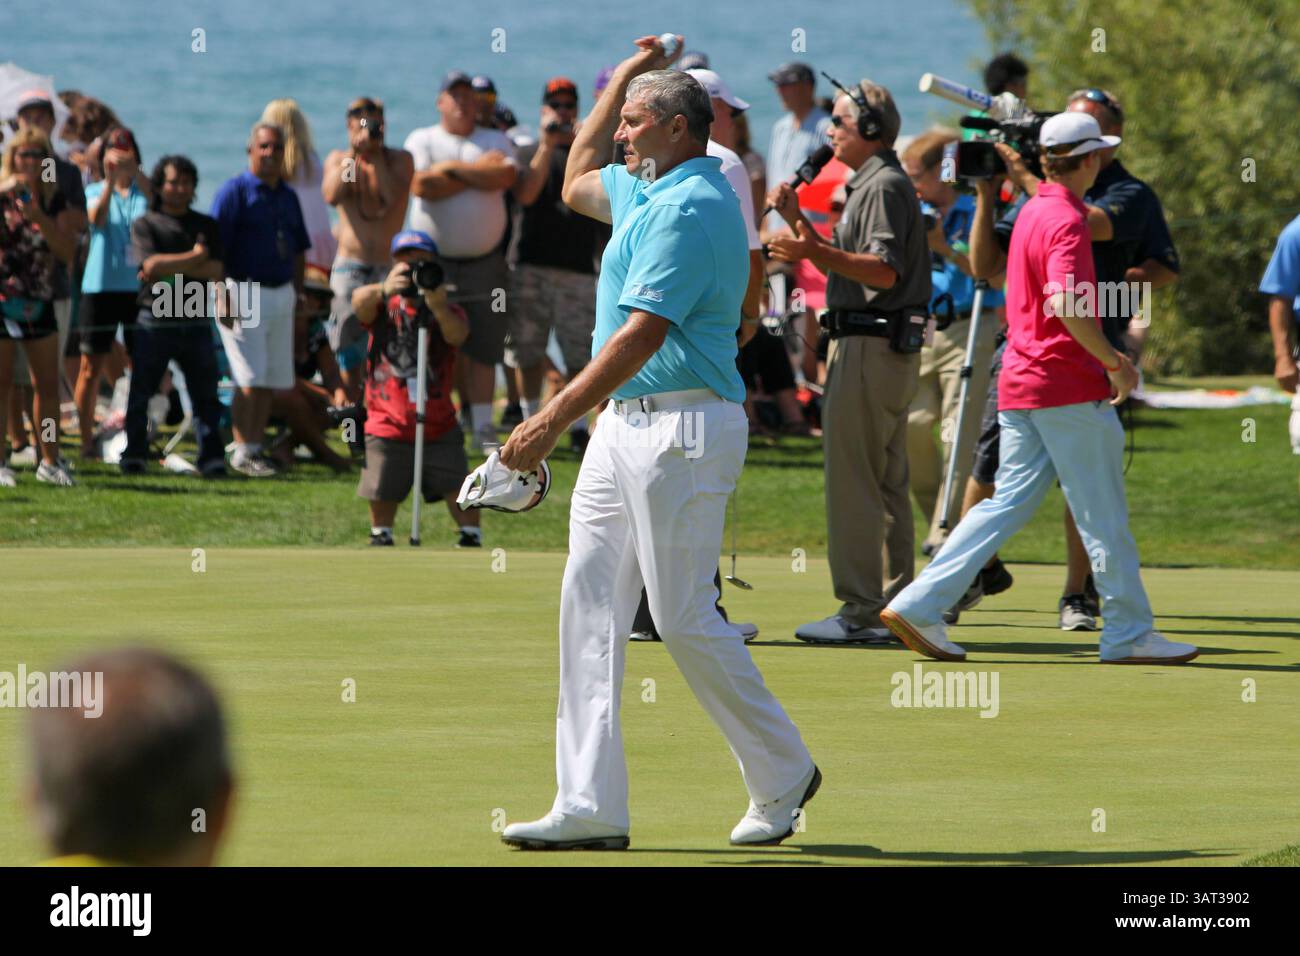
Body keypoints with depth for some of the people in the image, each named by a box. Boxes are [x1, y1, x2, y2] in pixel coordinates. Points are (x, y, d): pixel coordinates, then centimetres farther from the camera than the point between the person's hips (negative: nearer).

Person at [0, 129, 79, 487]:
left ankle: (50, 461, 13)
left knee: (48, 384, 5)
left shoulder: (55, 201, 5)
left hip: (39, 303, 3)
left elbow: (67, 250, -6)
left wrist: (37, 215, -18)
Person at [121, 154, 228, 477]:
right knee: (140, 393, 1)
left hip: (196, 321, 2)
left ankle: (212, 458, 1)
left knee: (206, 395, 0)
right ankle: (133, 457, 9)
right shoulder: (145, 224, 4)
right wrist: (194, 258, -4)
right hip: (155, 321, -2)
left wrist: (170, 267, -10)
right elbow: (151, 264, -13)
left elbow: (216, 271, -2)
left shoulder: (207, 226, 12)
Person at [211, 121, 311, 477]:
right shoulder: (235, 191, -6)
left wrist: (297, 293, 15)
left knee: (271, 380, 6)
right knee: (250, 379, -10)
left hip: (281, 296, 7)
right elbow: (214, 249, -12)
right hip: (245, 293, -7)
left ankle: (256, 447, 12)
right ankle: (242, 452, -6)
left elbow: (299, 250, 23)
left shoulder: (288, 196, 15)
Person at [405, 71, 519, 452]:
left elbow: (506, 176, -10)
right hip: (433, 261, -2)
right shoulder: (422, 140, 7)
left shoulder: (496, 140, 12)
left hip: (485, 260, 2)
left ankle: (482, 425, 7)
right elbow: (420, 185, -12)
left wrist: (453, 168, -10)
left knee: (483, 349, 2)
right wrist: (479, 171, -6)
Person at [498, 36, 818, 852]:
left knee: (686, 618, -5)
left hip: (680, 429, -10)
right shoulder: (644, 193, 16)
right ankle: (591, 807, 3)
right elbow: (577, 184, 37)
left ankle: (782, 777, 12)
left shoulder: (689, 207, -16)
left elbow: (640, 334, -22)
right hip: (625, 425, 10)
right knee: (592, 608, 4)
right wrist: (624, 78, 29)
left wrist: (553, 420, -24)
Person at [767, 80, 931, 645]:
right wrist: (797, 221, 17)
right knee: (886, 482, 12)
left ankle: (860, 611, -12)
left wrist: (815, 253, -33)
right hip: (872, 346, 11)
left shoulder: (886, 185, -12)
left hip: (872, 348, -11)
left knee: (853, 477, -11)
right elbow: (841, 265, 25)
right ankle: (893, 605, 16)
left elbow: (885, 271, -23)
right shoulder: (868, 185, 21)